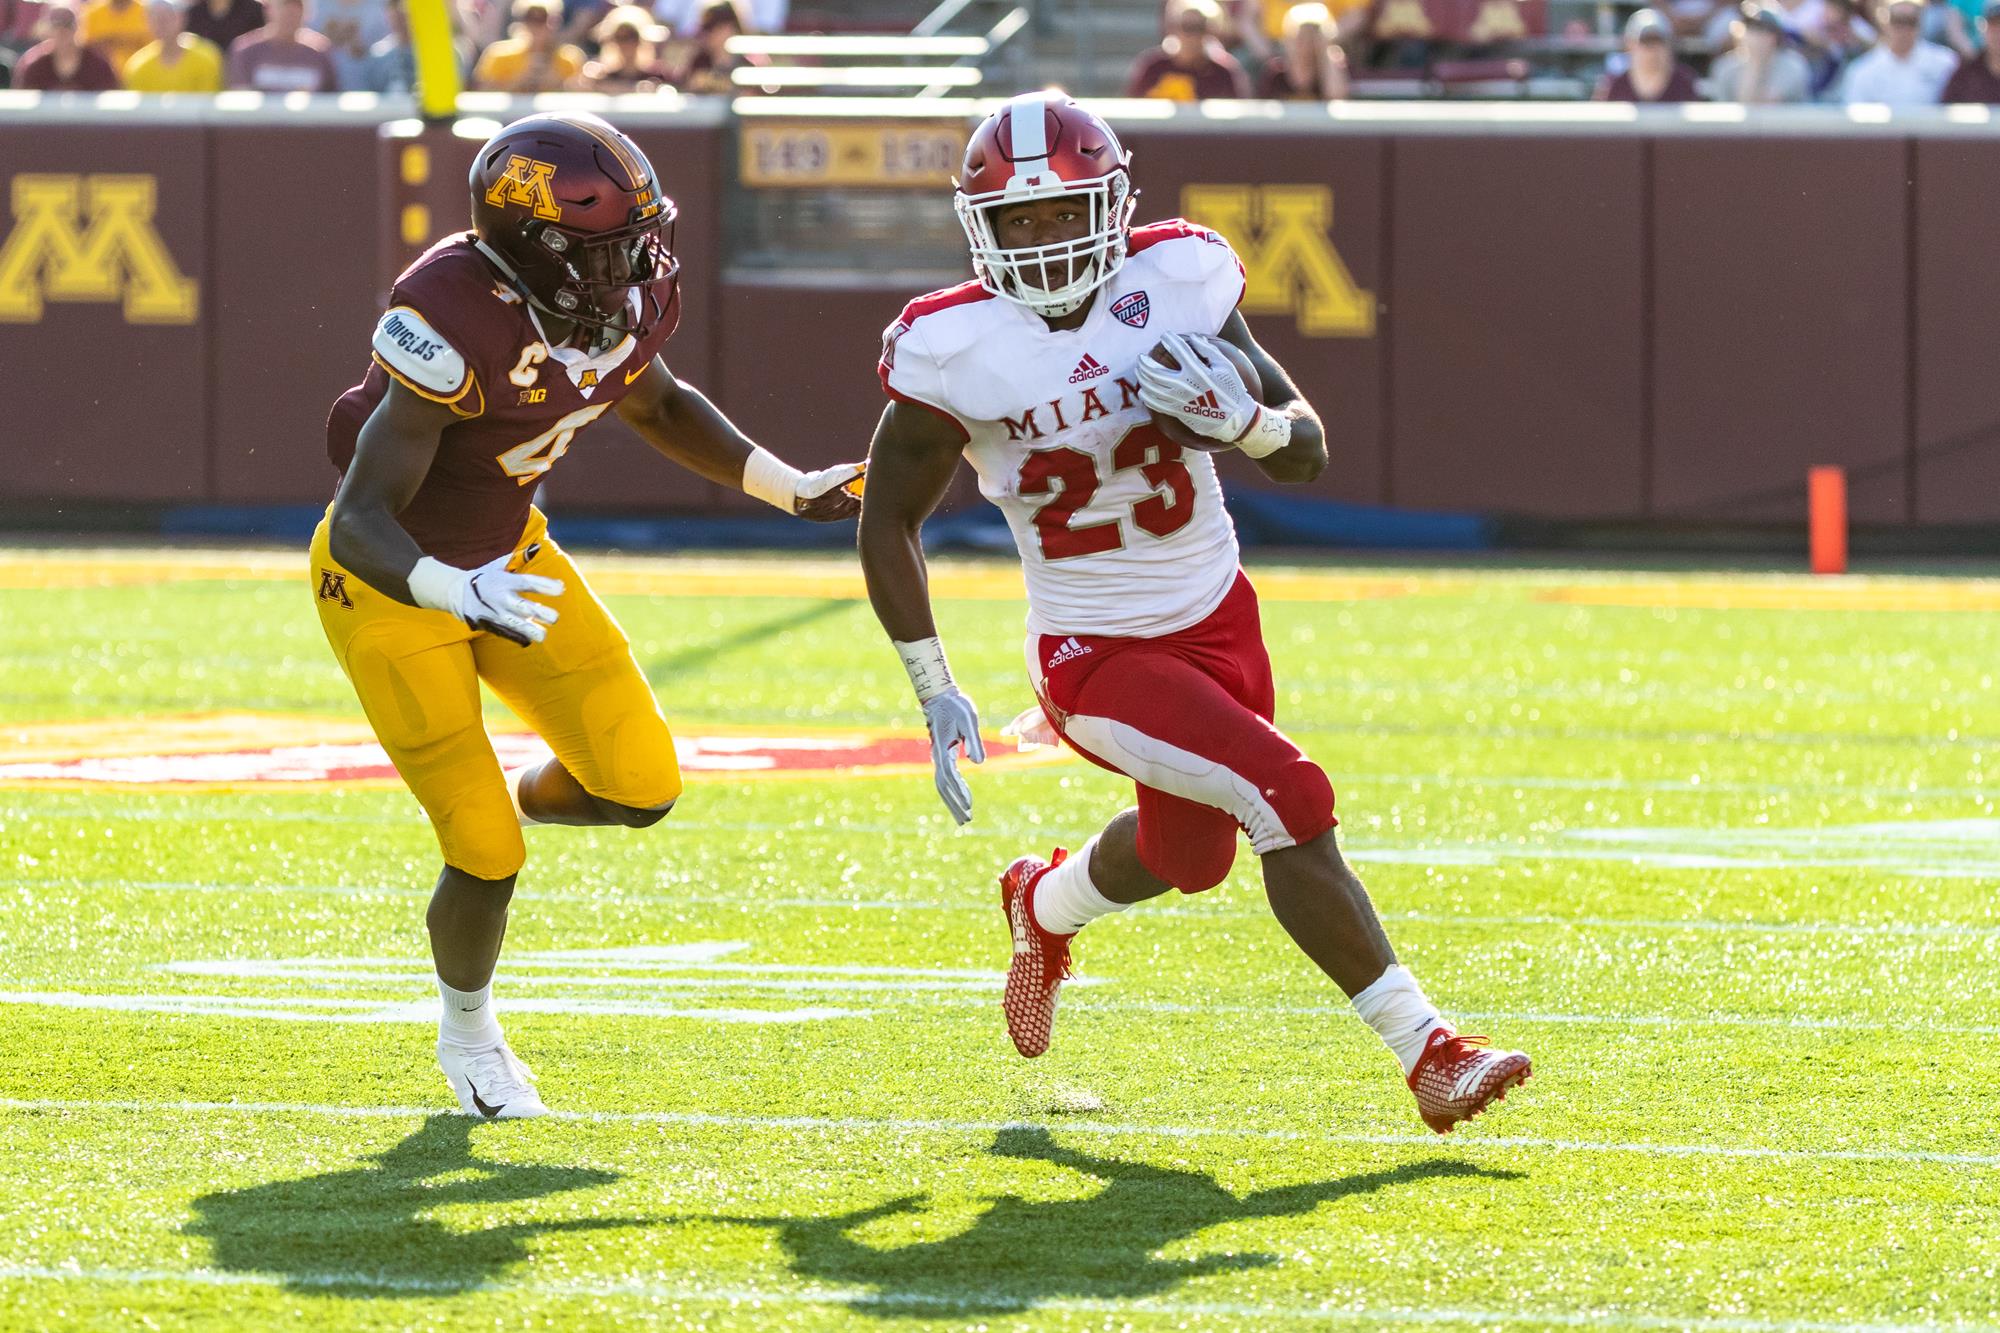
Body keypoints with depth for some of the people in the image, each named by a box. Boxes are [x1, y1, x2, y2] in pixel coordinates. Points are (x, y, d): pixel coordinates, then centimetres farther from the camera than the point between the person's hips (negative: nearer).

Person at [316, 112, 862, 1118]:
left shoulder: (619, 299, -12)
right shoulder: (457, 328, -35)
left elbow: (655, 404, 13)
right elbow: (361, 521, -34)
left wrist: (792, 489, 7)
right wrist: (459, 593, -53)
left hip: (507, 553, 7)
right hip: (392, 583, -7)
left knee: (641, 788, -5)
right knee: (487, 859, -5)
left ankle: (523, 801, 30)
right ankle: (467, 1032, 25)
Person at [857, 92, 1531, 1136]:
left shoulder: (1175, 283, -10)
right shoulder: (955, 351, -17)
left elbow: (1308, 453, -4)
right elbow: (889, 518, -4)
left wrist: (1242, 418, -28)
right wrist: (935, 693, -8)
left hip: (1216, 619, 5)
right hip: (1095, 656, -5)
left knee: (1188, 852, 24)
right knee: (1290, 801, -20)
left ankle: (1043, 907, 58)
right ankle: (1424, 1051, -12)